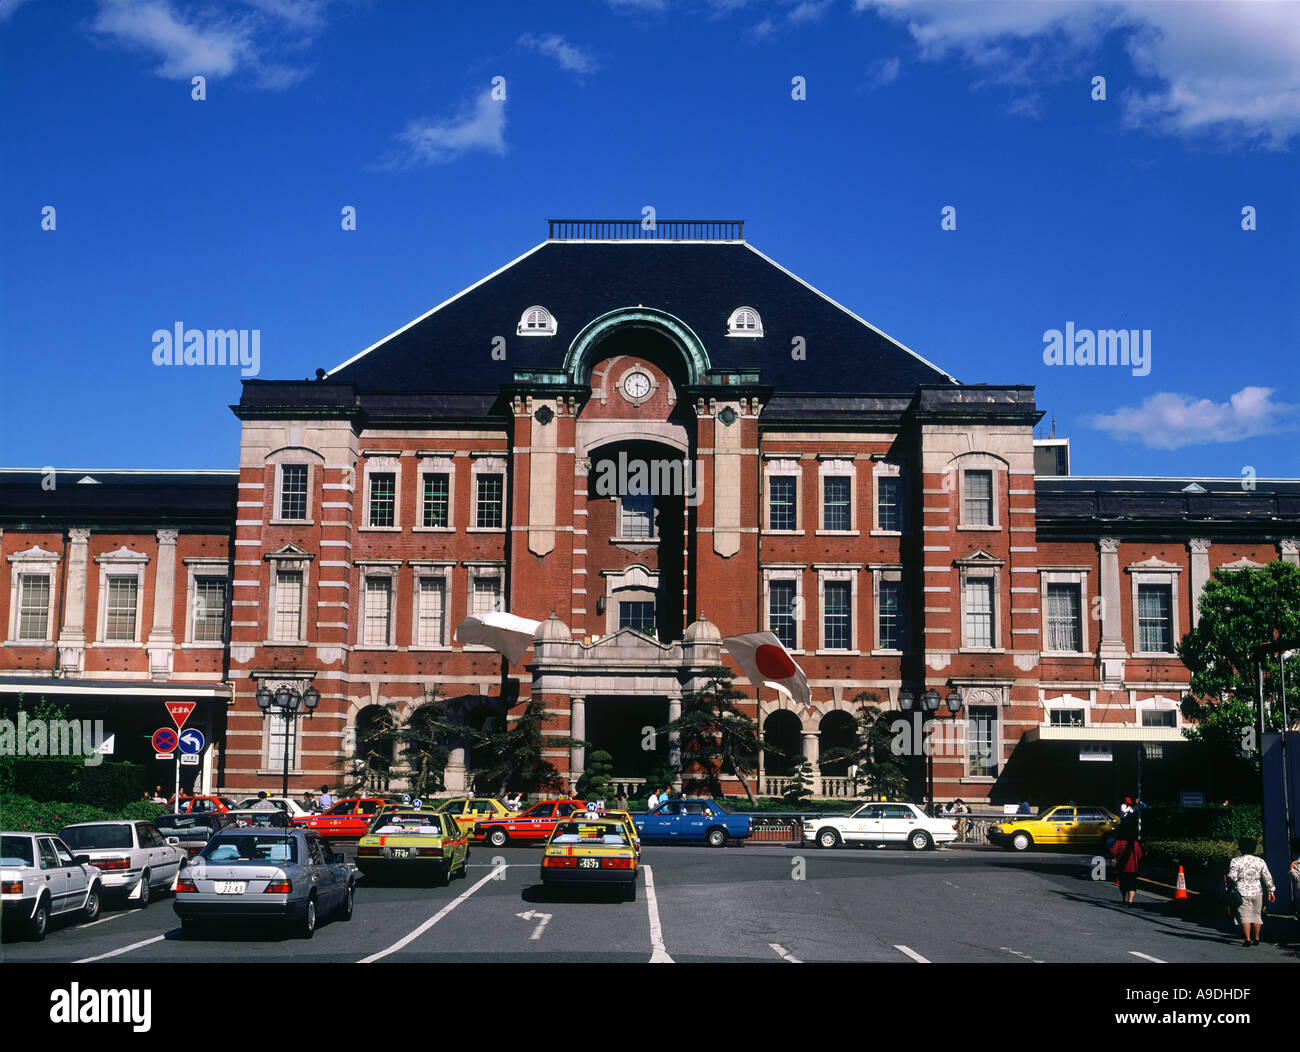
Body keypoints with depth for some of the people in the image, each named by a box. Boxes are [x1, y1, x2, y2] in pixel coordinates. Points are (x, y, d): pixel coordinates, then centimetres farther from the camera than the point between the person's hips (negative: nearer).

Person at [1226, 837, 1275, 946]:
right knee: (1256, 915, 14)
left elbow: (1232, 877, -13)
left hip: (1242, 893, -3)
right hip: (1257, 892, 3)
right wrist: (1271, 891, 9)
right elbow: (1267, 877, 3)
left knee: (1245, 916, -1)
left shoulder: (1236, 861, -6)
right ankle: (1256, 938, 19)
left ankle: (1247, 939, -5)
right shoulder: (1260, 861, 4)